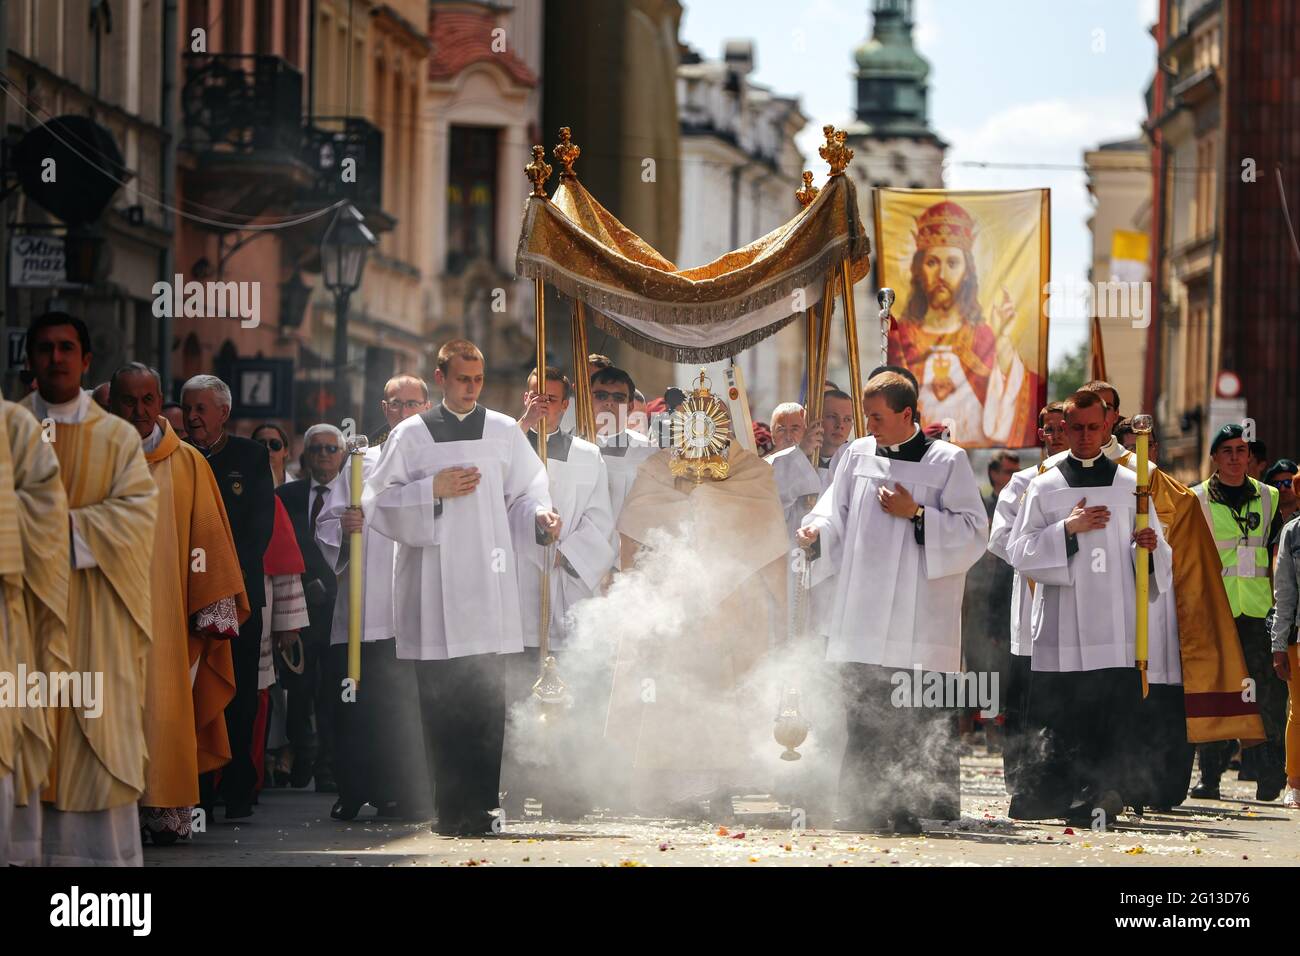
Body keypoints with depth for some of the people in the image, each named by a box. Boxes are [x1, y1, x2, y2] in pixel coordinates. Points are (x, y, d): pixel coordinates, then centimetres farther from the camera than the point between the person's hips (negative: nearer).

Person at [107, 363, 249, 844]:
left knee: (167, 708, -6)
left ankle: (166, 811, -2)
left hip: (170, 613, 0)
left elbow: (208, 537, 6)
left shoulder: (188, 464, 9)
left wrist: (213, 609, -1)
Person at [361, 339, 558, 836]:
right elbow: (378, 501, 4)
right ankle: (451, 808, -1)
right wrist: (434, 490, -8)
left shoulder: (504, 432, 12)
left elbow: (526, 495, 14)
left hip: (489, 583, 1)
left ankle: (480, 804, -1)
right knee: (441, 702, -4)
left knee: (487, 699, -4)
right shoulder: (411, 435, 7)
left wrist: (540, 517, -8)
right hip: (434, 586, -1)